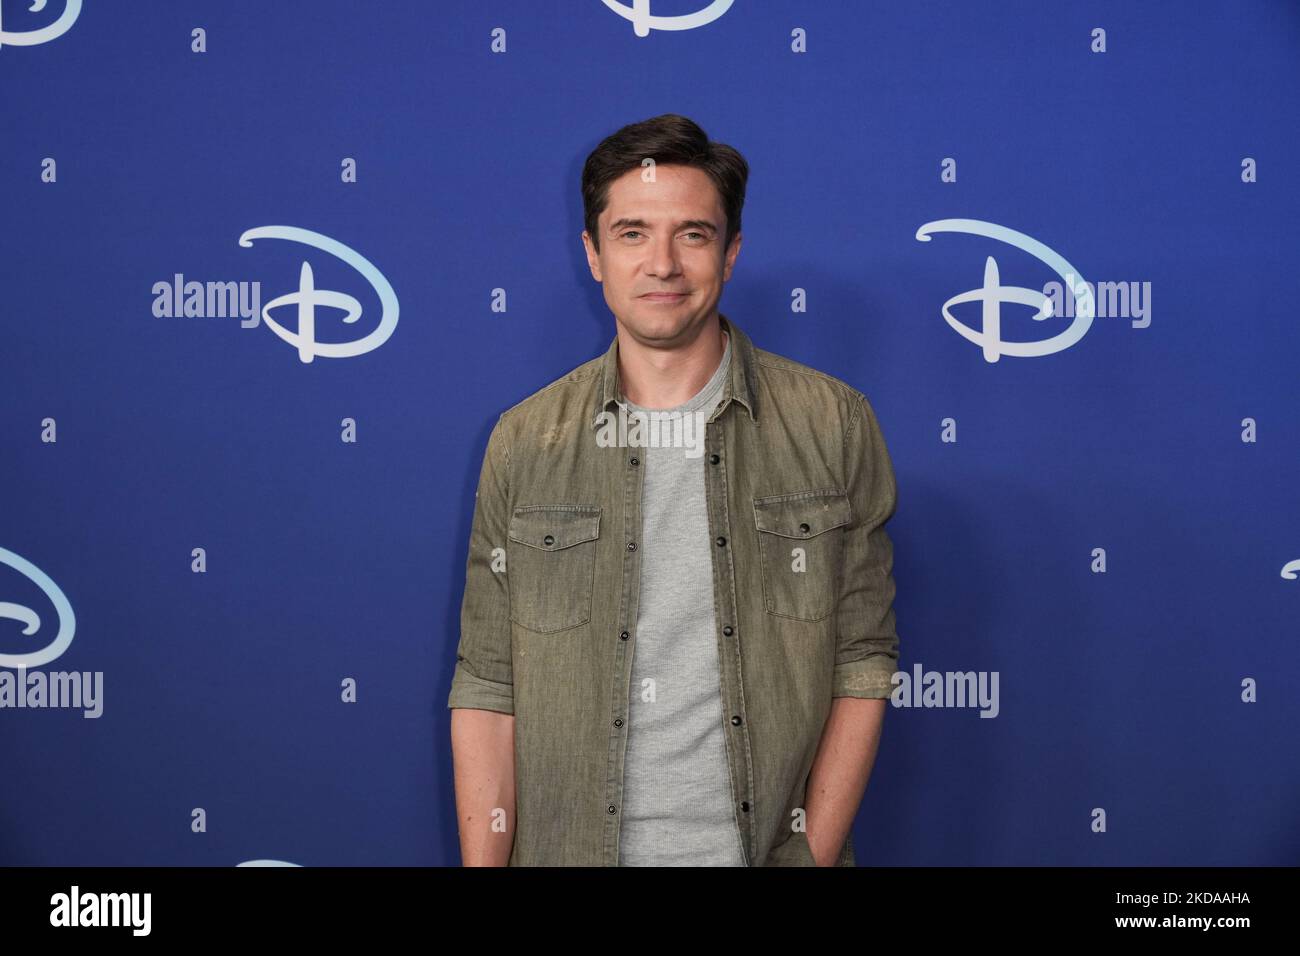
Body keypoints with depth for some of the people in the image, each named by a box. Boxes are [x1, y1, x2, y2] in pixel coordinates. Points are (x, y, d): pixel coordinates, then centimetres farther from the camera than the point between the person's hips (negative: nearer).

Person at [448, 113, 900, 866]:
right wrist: (483, 862, -8)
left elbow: (862, 664, -3)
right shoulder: (524, 443, -1)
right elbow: (488, 689, -1)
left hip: (768, 847, -1)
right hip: (570, 848, 1)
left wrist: (817, 854, -11)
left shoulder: (835, 426, -3)